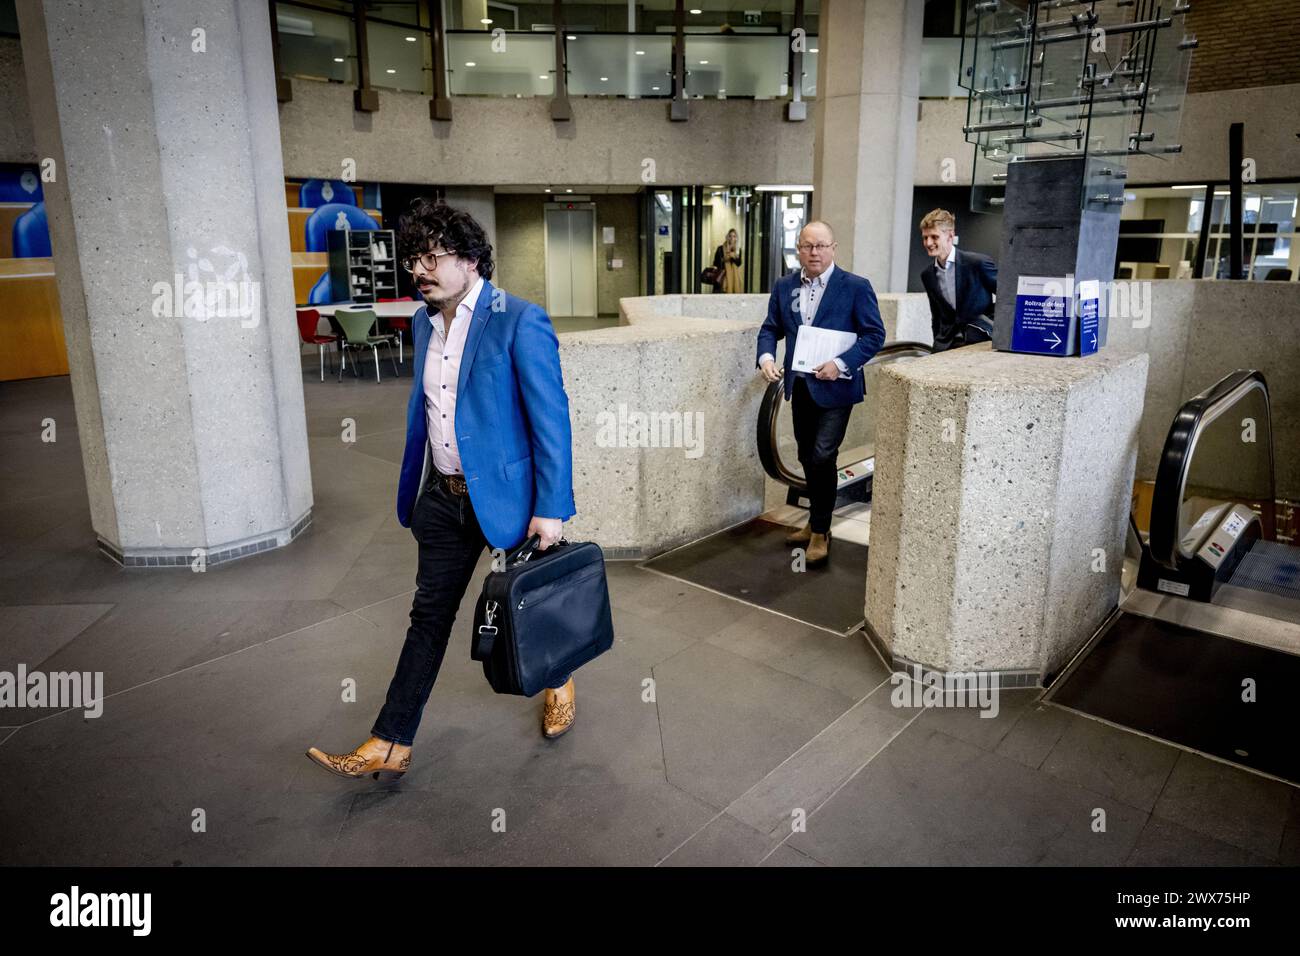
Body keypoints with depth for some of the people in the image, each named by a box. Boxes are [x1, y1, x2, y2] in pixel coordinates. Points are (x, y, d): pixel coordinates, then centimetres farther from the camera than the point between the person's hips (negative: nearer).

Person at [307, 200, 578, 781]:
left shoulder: (520, 321, -16)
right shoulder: (423, 323, 7)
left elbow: (551, 419, -17)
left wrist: (550, 508, -19)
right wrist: (413, 494, 16)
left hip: (505, 494, -6)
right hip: (443, 496, 6)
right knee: (429, 615, 11)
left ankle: (559, 683, 43)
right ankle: (391, 745, 18)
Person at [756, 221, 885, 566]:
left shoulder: (856, 287, -8)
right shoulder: (784, 286, 6)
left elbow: (874, 334, -8)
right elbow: (770, 328, 9)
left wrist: (841, 364, -20)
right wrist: (766, 357, -11)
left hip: (835, 387, -5)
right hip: (799, 386, 5)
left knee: (822, 458, -11)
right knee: (807, 458, 14)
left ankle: (820, 532, 5)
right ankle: (817, 523, 31)